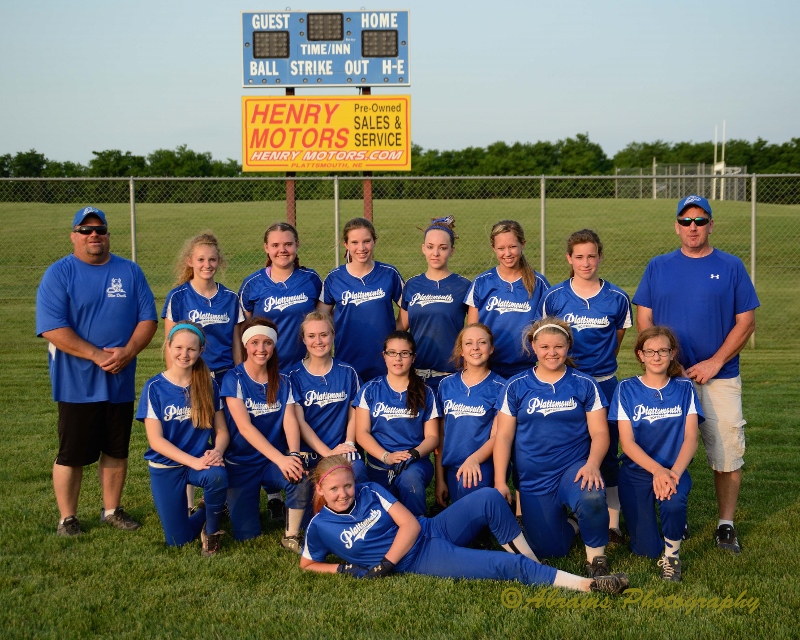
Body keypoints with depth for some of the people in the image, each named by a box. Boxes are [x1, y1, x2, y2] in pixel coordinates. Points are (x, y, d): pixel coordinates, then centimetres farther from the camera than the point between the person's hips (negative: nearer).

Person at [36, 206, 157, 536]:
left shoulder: (130, 272, 7)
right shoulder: (58, 274, -5)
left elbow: (148, 318, 3)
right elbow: (52, 328, -14)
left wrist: (127, 352, -13)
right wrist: (98, 355, -19)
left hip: (121, 381, 4)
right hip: (76, 384, -4)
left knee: (116, 450, 13)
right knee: (72, 453, 3)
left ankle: (112, 509, 28)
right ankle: (67, 517, 17)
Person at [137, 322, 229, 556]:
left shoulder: (209, 385, -4)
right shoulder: (155, 387, -10)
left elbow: (221, 430, -2)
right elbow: (156, 440, -14)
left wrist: (217, 451, -25)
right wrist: (193, 461, -26)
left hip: (200, 460, 1)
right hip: (165, 466, 0)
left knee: (217, 476, -36)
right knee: (178, 541, -1)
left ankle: (211, 531, -7)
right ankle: (206, 511, 32)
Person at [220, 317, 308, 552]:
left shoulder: (282, 382, 2)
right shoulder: (234, 379, -10)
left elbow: (290, 420, -10)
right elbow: (244, 427, -21)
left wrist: (294, 454, -31)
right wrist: (281, 458, -32)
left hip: (273, 460, 3)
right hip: (241, 462, -2)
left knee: (301, 478, -30)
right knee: (247, 534, -5)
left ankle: (291, 537, -8)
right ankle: (227, 501, 27)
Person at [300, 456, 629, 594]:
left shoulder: (371, 491, 2)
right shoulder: (320, 527, -3)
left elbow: (410, 524, -3)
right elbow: (307, 564, 9)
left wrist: (386, 564, -11)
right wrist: (344, 568, -7)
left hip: (434, 530, 4)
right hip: (421, 559, -4)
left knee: (489, 497, -23)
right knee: (508, 565, -21)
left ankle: (534, 565, -8)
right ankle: (588, 584, -19)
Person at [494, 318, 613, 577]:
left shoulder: (584, 385, 0)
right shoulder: (516, 387, 2)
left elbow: (600, 432, -3)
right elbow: (503, 436, 2)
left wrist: (592, 464, -23)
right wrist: (499, 481, -6)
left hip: (574, 467, -2)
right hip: (533, 479, 2)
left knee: (592, 499, -36)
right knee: (547, 551, 2)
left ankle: (596, 557, -9)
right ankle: (572, 523, 36)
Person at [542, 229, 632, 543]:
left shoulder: (617, 298, 1)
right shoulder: (554, 297, 0)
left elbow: (617, 340, 14)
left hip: (604, 384, 0)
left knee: (607, 452, 2)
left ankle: (612, 522, 9)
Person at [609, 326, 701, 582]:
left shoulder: (684, 388, 0)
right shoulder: (627, 389, -4)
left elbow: (691, 438, -7)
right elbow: (627, 442, -10)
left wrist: (674, 472, -25)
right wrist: (657, 470, -26)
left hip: (674, 468, 0)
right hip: (637, 471, 0)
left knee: (674, 503, -36)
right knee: (646, 549, -7)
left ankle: (671, 554, -7)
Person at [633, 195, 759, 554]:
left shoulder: (731, 267, 4)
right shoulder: (658, 267, 8)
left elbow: (746, 322, 1)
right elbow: (644, 321, 6)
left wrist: (714, 363, -9)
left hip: (720, 378, -1)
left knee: (727, 455, 0)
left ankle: (726, 525, 13)